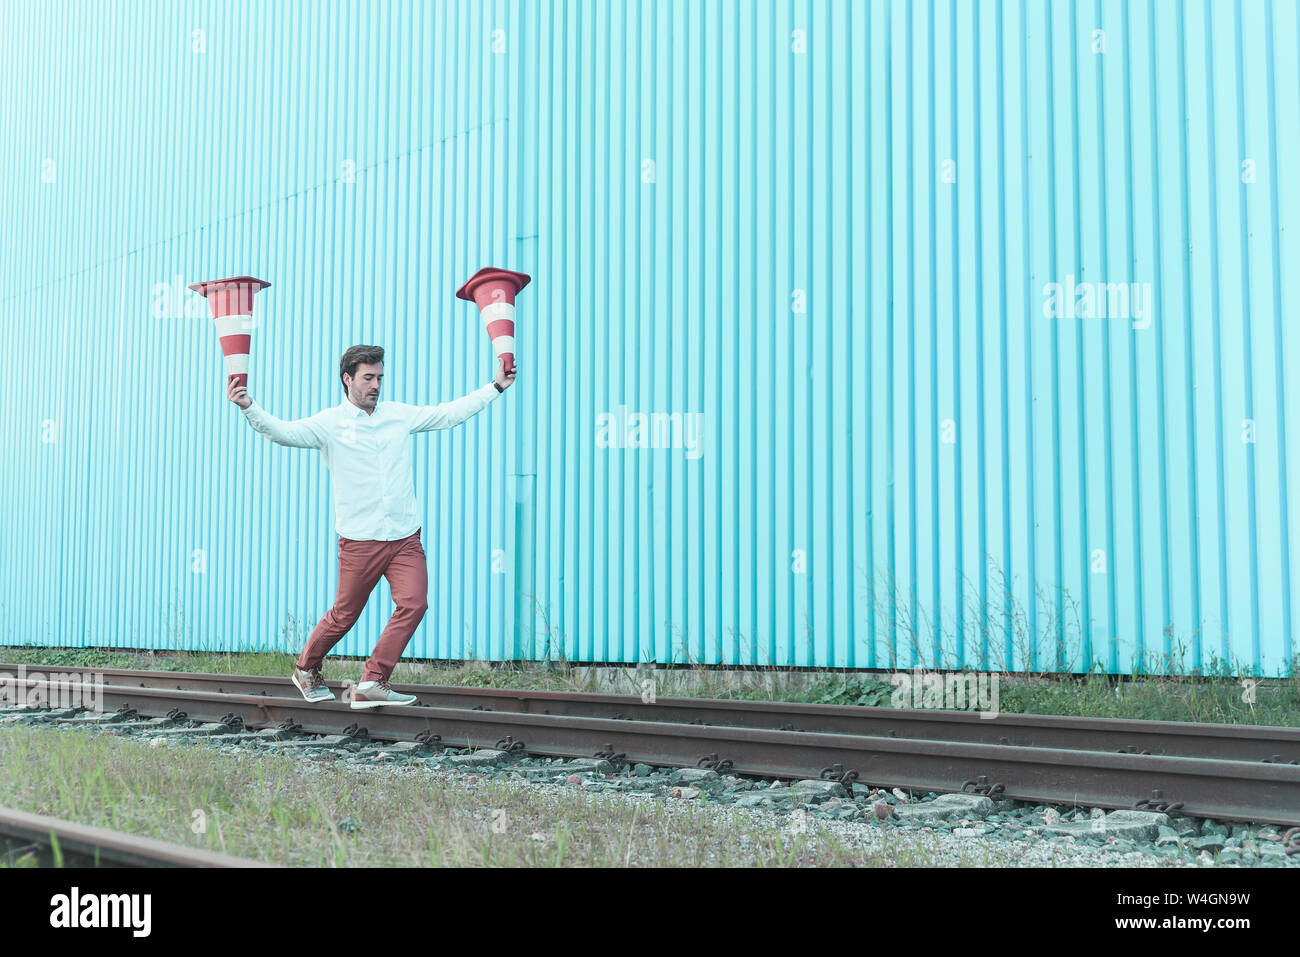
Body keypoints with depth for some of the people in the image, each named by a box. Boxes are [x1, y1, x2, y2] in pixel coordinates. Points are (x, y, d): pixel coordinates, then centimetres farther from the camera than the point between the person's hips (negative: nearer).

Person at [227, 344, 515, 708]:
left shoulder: (400, 415, 9)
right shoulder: (329, 424, -2)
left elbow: (449, 413, 16)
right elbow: (283, 432, -13)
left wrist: (495, 387, 15)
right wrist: (249, 407, -29)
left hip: (406, 538, 3)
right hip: (359, 540, -3)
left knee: (414, 604, -14)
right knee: (344, 616, 6)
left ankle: (371, 684, -7)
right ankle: (306, 669, 33)